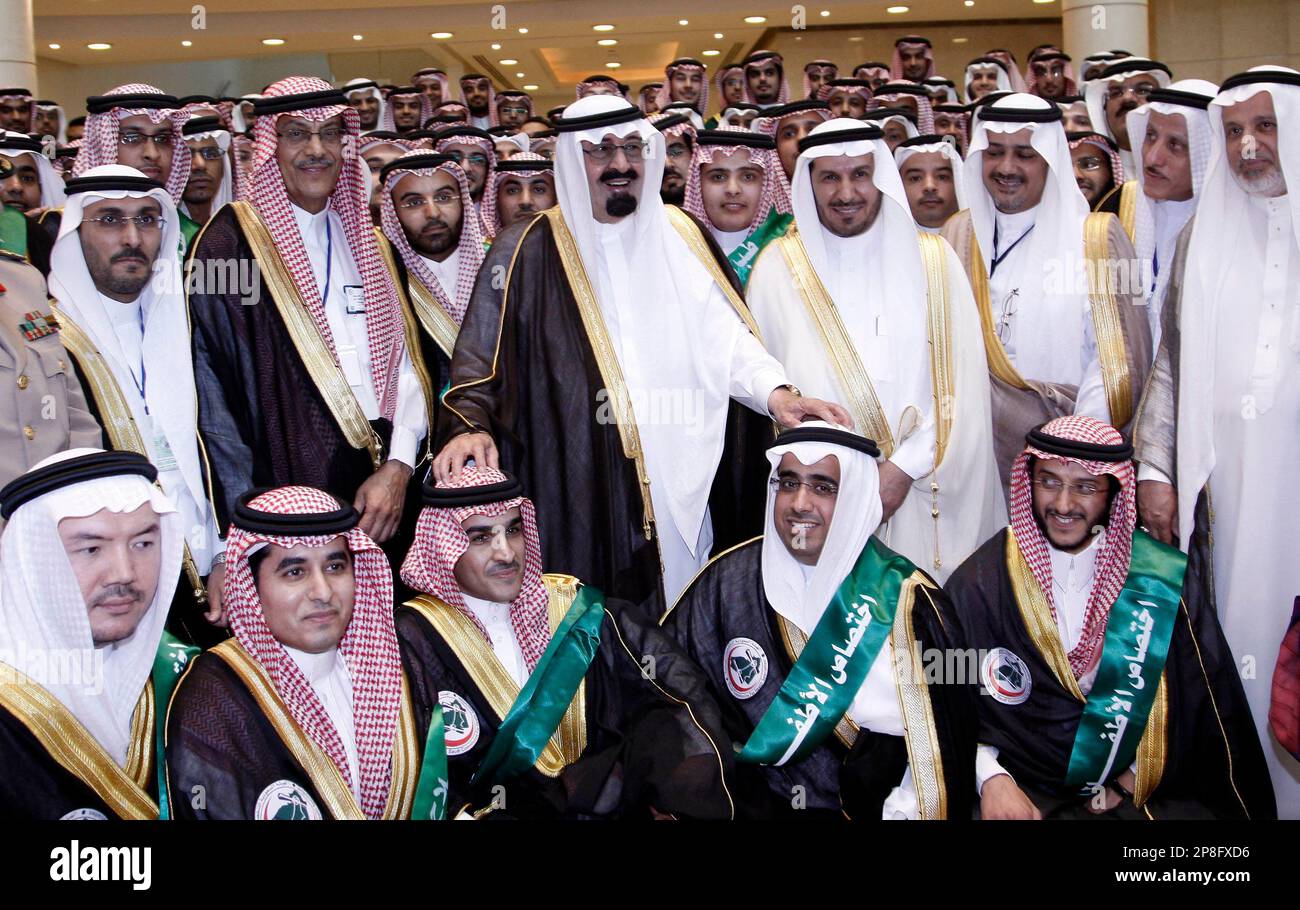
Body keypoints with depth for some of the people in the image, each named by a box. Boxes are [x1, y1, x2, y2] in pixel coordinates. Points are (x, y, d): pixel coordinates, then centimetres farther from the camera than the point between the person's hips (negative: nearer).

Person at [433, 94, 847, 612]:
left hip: (681, 483, 3)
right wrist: (469, 426, -19)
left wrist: (774, 392, -13)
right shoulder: (530, 252, 1)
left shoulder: (681, 236, 10)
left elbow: (723, 332, 4)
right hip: (579, 489, -3)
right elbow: (481, 353, -1)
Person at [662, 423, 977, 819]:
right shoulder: (728, 581, 3)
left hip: (866, 805, -1)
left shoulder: (905, 599, -2)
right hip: (747, 802, 1)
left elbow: (938, 738, -2)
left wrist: (905, 810, -16)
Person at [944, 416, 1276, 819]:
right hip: (1021, 791, -2)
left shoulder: (1160, 579, 3)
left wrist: (1132, 778, 0)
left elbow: (1201, 702, 7)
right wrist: (990, 778, -13)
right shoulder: (980, 583, -1)